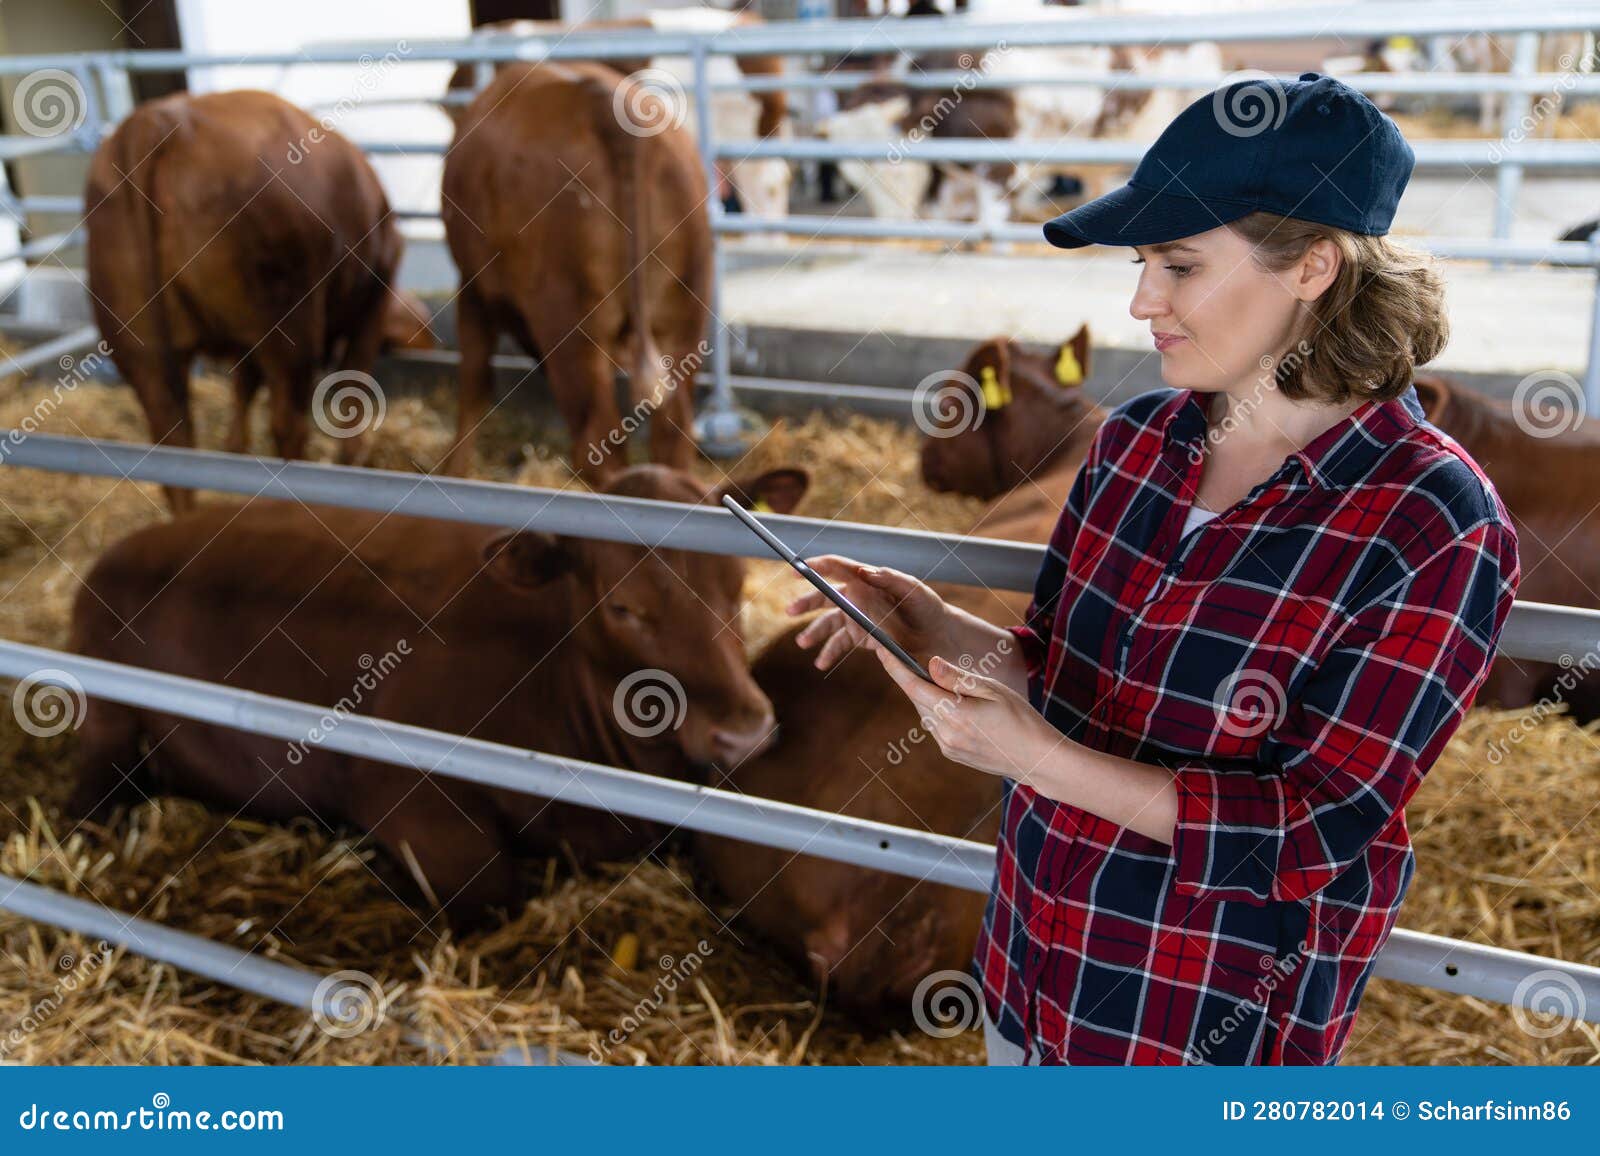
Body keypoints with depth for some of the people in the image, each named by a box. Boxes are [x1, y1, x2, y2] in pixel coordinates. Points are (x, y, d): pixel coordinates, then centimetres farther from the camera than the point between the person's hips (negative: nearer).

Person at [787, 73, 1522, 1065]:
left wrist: (1037, 757, -28)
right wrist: (943, 630, -12)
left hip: (1213, 1016, -5)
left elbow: (1317, 826, -21)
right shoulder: (1135, 438, -3)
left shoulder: (1435, 532, -20)